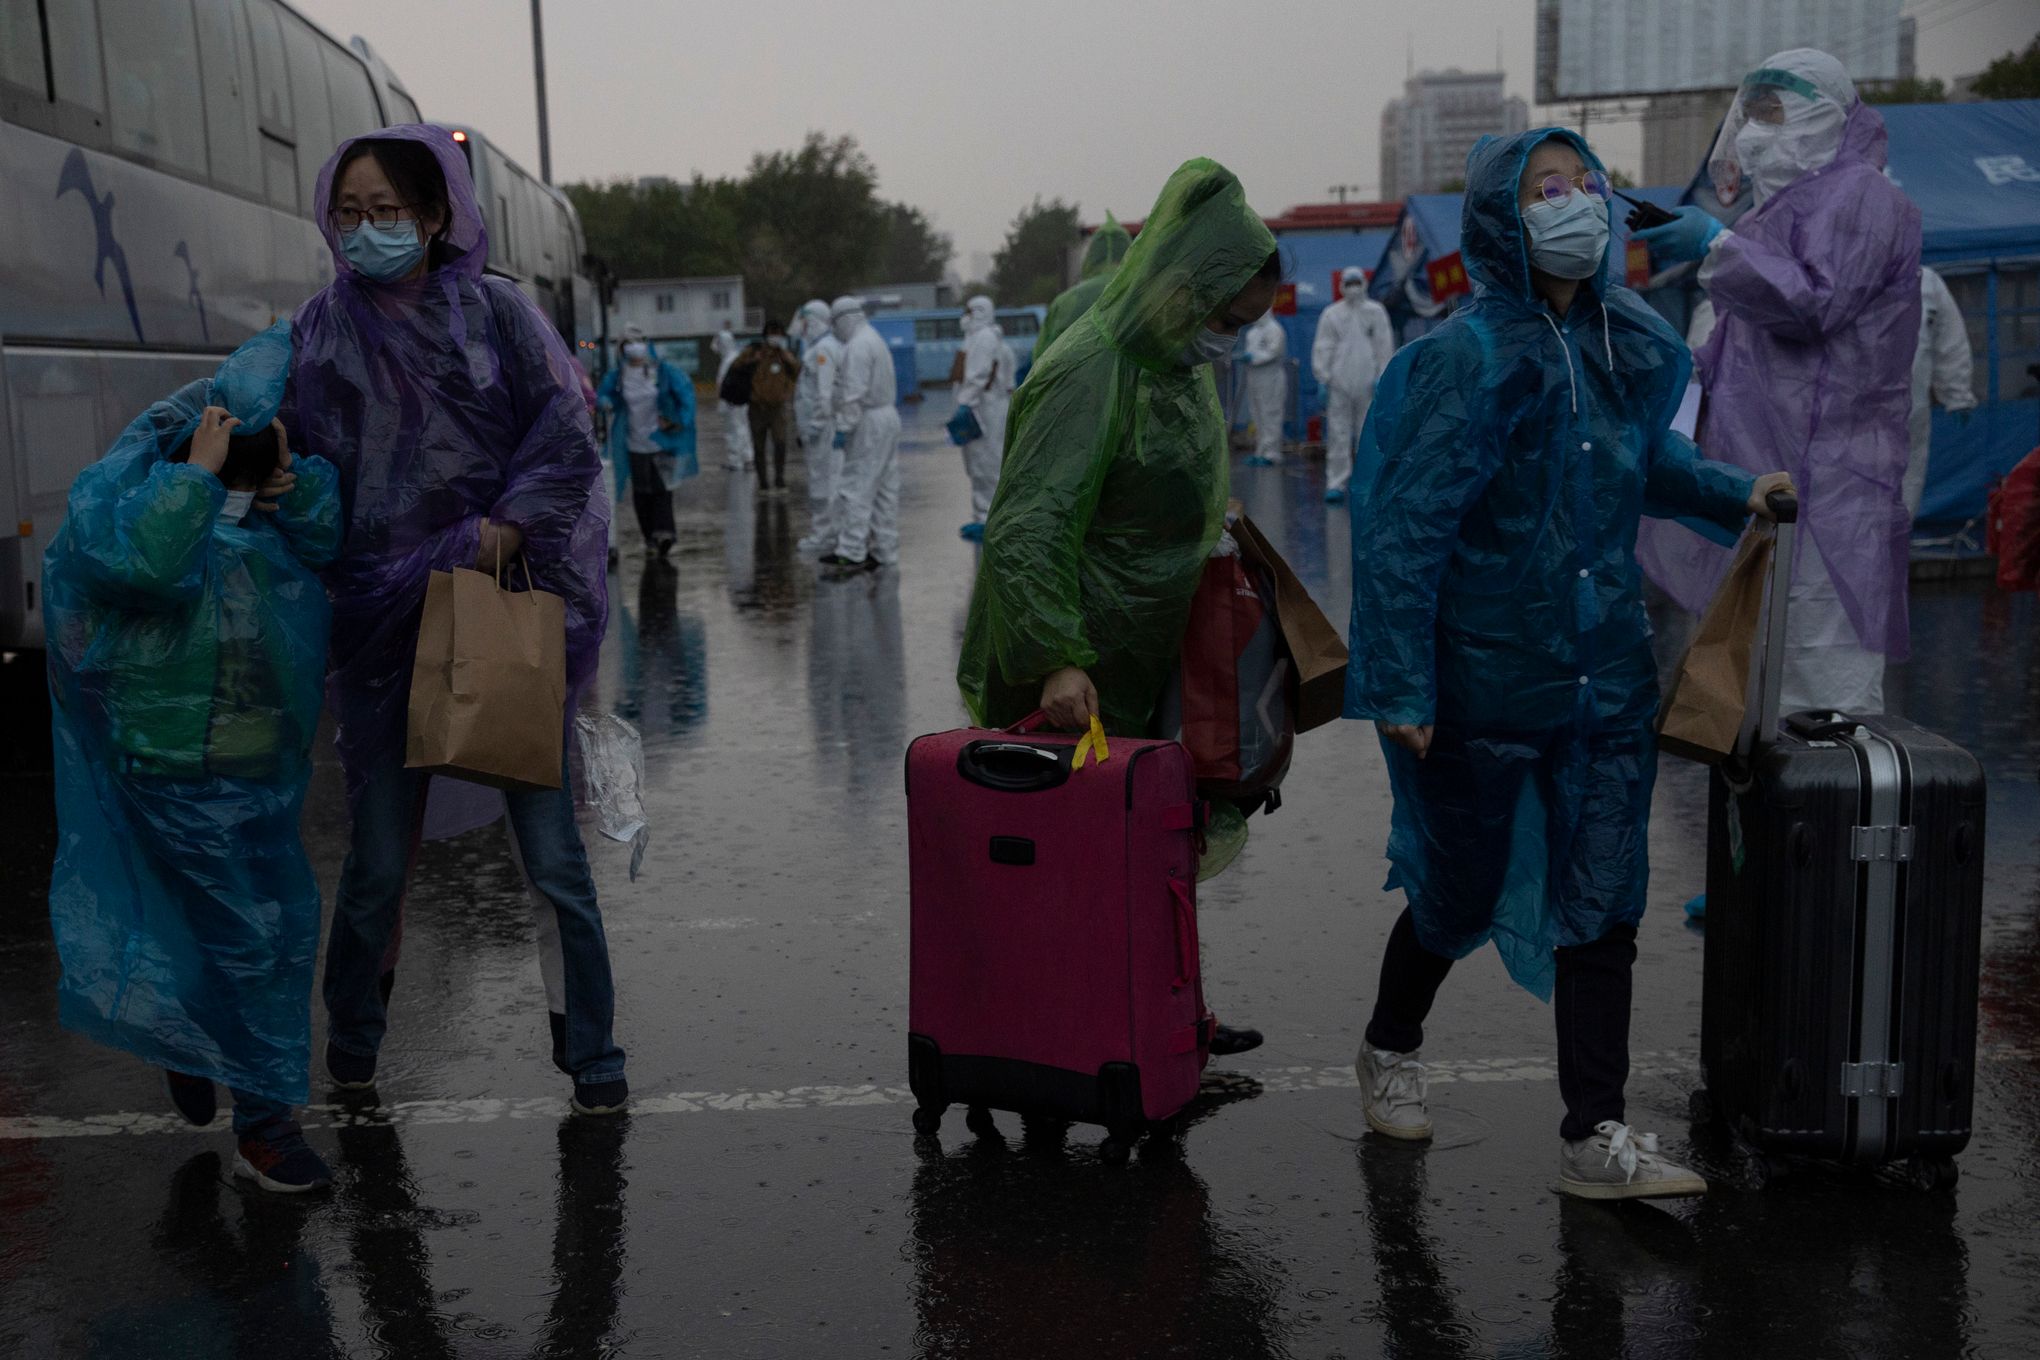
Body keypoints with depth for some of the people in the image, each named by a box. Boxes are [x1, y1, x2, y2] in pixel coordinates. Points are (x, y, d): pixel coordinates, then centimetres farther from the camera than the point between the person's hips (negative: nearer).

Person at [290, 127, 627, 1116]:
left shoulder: (494, 311, -1)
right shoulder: (322, 331, 5)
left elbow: (567, 444, -4)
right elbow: (307, 467, 9)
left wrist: (497, 540, -14)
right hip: (380, 618, 1)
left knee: (551, 848, 0)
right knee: (379, 859, 7)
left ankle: (591, 1058, 15)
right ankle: (352, 1050, 30)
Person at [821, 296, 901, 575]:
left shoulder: (857, 346, -14)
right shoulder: (876, 341, 19)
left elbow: (854, 393, -21)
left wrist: (843, 428, -19)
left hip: (870, 422, -10)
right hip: (889, 416, 10)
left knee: (855, 488, -9)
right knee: (885, 490, 10)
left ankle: (851, 554, -10)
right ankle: (884, 551, 13)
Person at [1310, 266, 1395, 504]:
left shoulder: (1376, 312, 5)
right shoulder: (1331, 314, 6)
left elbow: (1384, 347, 4)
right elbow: (1322, 348, 5)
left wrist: (1382, 378, -4)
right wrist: (1323, 379, -2)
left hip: (1367, 383, 0)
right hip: (1339, 383, 0)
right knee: (1338, 434, -3)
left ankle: (1364, 481, 12)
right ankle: (1336, 483, -1)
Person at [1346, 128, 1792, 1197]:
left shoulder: (1629, 341, 5)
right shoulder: (1472, 355, -16)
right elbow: (1404, 524, -18)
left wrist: (1731, 496, 11)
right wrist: (1401, 685, -21)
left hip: (1605, 678, 6)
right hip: (1483, 683, -5)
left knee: (1601, 903, 4)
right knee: (1461, 894, 11)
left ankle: (1595, 1140, 13)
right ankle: (1390, 1050, 39)